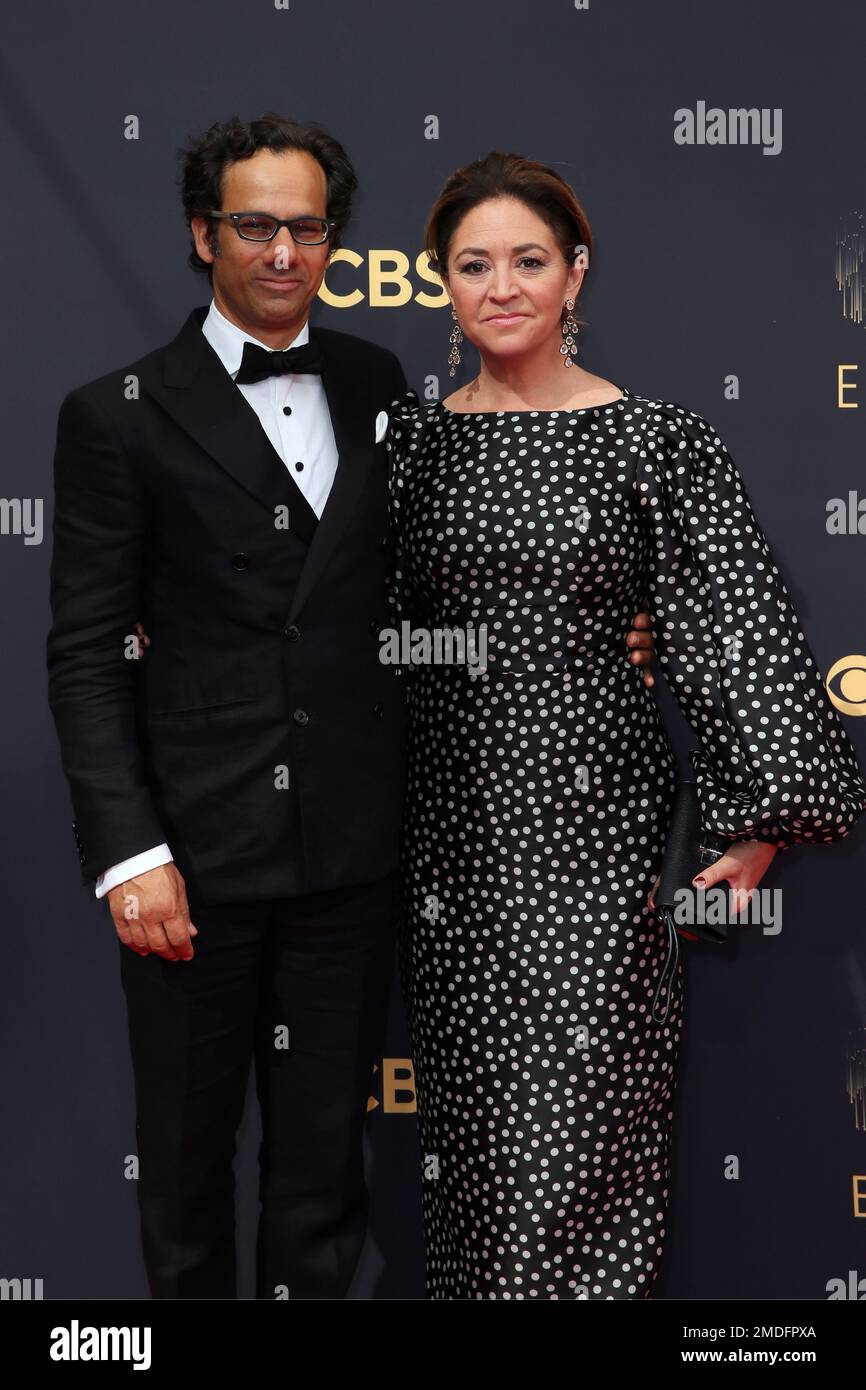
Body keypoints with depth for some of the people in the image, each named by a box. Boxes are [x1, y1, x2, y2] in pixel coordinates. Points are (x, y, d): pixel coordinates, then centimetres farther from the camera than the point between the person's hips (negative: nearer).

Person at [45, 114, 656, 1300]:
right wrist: (128, 852, -15)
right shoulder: (120, 416, -4)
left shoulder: (377, 386, 8)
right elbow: (86, 653, -6)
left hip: (351, 847, 3)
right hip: (195, 847, -3)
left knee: (324, 1148, 14)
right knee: (187, 1147, 13)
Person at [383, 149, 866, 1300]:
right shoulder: (411, 436, 7)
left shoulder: (653, 440, -4)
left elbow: (740, 626, -7)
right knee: (469, 1120, 11)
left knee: (575, 1118, -3)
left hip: (593, 816, -3)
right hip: (451, 820, 4)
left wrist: (759, 821, -12)